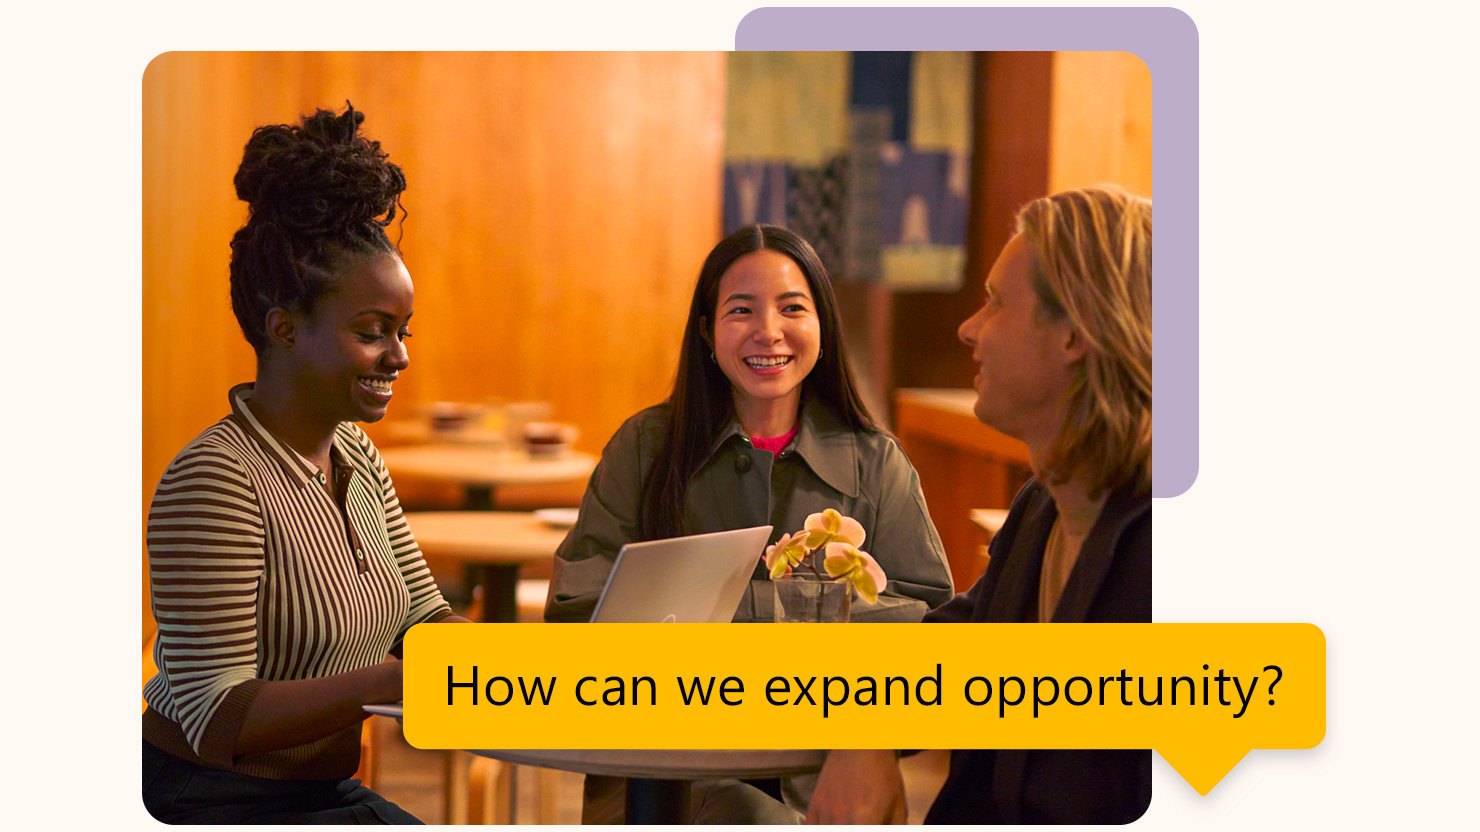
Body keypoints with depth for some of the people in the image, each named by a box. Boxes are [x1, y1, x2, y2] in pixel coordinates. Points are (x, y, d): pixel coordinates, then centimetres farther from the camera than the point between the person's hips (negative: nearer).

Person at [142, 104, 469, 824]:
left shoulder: (356, 455, 8)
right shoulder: (214, 479, -21)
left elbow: (422, 615, 12)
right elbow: (215, 718, -26)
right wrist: (390, 682, -36)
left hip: (325, 790, 9)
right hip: (216, 800, -9)